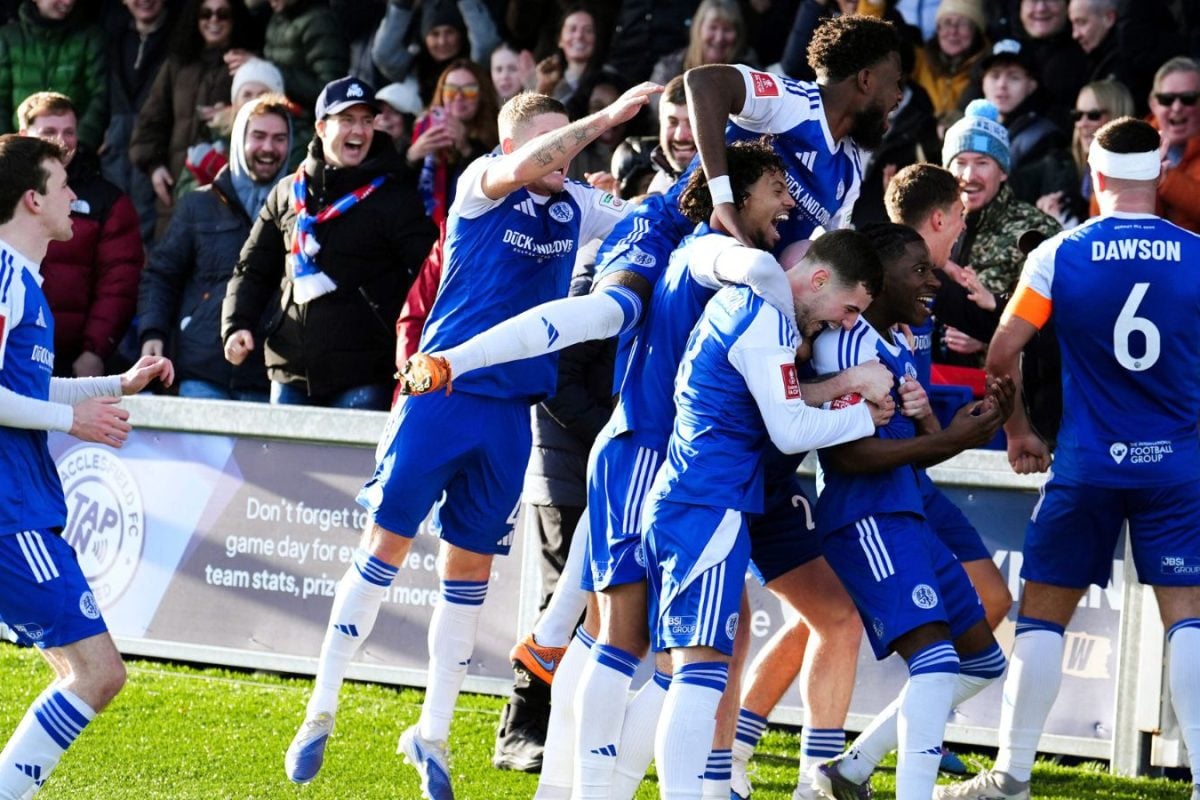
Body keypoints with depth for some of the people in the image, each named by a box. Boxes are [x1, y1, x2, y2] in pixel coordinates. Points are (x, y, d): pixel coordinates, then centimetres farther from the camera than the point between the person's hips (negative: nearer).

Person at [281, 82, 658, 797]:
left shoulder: (577, 208, 9)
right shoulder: (482, 184, -7)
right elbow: (526, 166, -28)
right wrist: (608, 117, -31)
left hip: (510, 412, 5)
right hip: (443, 392, -5)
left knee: (471, 570, 8)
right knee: (385, 547, -2)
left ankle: (433, 733, 17)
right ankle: (321, 713, 7)